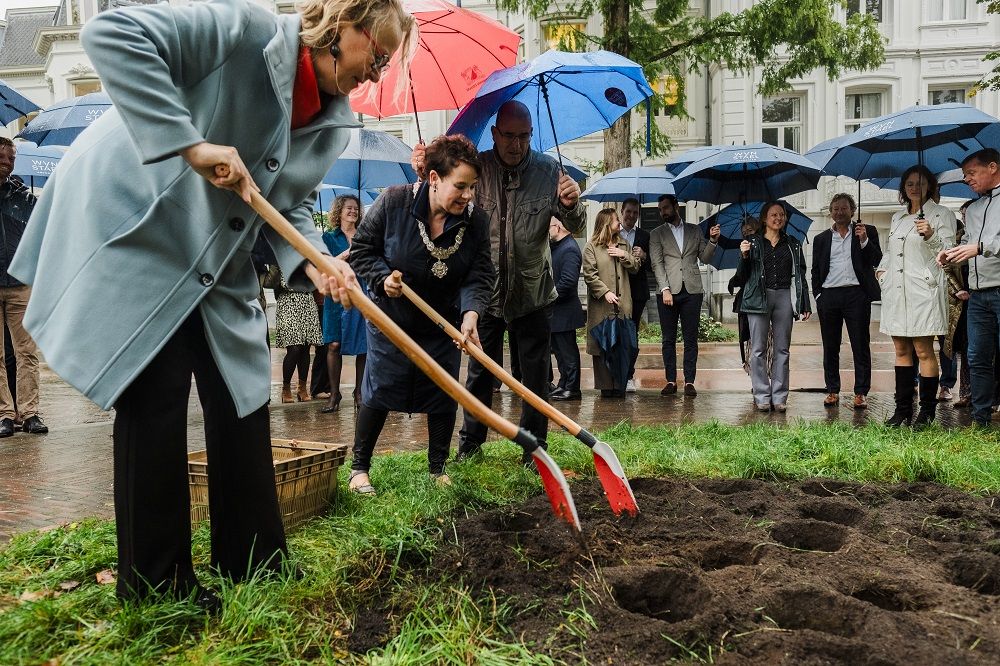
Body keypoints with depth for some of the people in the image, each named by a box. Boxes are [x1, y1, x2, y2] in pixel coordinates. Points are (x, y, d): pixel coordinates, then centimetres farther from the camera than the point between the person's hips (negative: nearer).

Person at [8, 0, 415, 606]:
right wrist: (191, 144, -34)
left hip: (217, 266, 8)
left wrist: (312, 262, -15)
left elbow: (293, 205, 7)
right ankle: (156, 586, 5)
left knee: (242, 398, 6)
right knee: (157, 396, -8)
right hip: (133, 231, -7)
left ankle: (252, 563, 19)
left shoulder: (334, 123, 4)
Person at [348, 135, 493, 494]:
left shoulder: (476, 220, -13)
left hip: (443, 327, 3)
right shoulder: (393, 202, -19)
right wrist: (383, 277, -23)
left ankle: (437, 470, 23)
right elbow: (362, 248, -7)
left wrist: (471, 312, -32)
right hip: (391, 319, -2)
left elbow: (479, 275, -14)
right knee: (378, 395, 2)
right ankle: (359, 468, 17)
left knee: (444, 397, 7)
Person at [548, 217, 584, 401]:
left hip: (564, 312, -10)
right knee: (559, 350, 15)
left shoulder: (570, 249, -18)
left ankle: (572, 389, 6)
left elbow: (567, 282, -25)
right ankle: (564, 385, 24)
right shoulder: (557, 246, 13)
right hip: (555, 311, 10)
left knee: (567, 351, -1)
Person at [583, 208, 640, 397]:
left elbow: (635, 268, 14)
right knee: (602, 345, -3)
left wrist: (625, 256, -3)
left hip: (623, 304, 4)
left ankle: (620, 386, 6)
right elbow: (589, 275, -6)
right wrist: (605, 292, -15)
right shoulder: (591, 247, 1)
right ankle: (606, 386, 3)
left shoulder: (623, 245, 18)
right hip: (601, 305, -4)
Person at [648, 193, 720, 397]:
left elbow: (705, 258, 12)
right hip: (668, 291, 0)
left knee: (691, 339, 0)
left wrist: (712, 240, -5)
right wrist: (665, 289, -11)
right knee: (669, 339, 2)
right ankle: (671, 381, 7)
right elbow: (657, 264, 1)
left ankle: (689, 381, 3)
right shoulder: (656, 234, 11)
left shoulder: (694, 230, 16)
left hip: (692, 291, 1)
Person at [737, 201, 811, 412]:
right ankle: (762, 397, 3)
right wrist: (744, 256, -13)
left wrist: (805, 305, 8)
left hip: (784, 297, 2)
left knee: (781, 349, 4)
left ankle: (779, 397, 8)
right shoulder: (752, 242, 6)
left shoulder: (793, 245, 14)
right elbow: (742, 277, 5)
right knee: (758, 349, -2)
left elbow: (801, 276, 14)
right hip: (758, 297, -2)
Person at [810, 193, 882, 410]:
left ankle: (861, 393, 2)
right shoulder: (821, 239, 16)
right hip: (828, 296, 3)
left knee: (860, 346, -2)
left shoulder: (867, 232, 9)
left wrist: (864, 241, -12)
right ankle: (832, 391, 13)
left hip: (856, 294, -2)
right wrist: (817, 295, 4)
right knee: (830, 347, 6)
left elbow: (877, 261, 0)